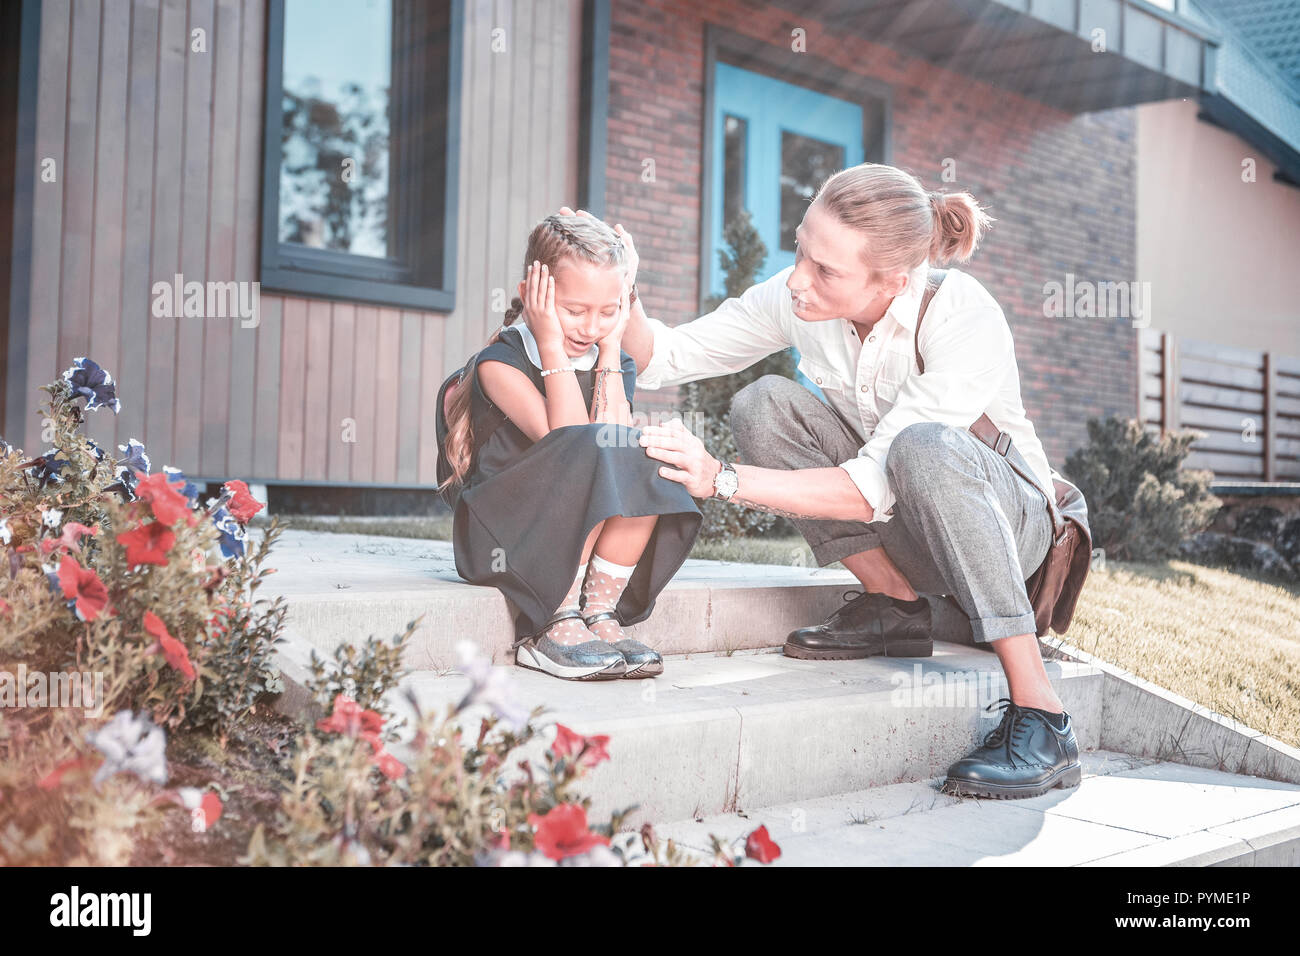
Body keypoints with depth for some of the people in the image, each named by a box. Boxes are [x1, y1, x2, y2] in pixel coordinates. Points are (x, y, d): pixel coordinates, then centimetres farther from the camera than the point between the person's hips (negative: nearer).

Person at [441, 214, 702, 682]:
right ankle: (554, 627, -24)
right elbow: (565, 440, -23)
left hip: (578, 539, 5)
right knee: (588, 453, -31)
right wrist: (553, 348, -20)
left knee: (644, 459, -23)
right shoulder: (500, 360, -10)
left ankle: (600, 614, -16)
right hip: (499, 533, -5)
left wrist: (609, 351, -10)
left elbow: (620, 447, -13)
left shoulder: (616, 363, 7)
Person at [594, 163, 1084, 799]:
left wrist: (723, 479, -39)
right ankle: (894, 604, -6)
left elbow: (876, 487, -35)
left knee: (923, 446, -39)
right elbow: (669, 356, -7)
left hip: (1009, 520, -5)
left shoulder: (967, 323, -31)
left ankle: (1039, 717, -34)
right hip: (905, 527, 5)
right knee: (763, 405, -17)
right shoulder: (800, 297, -15)